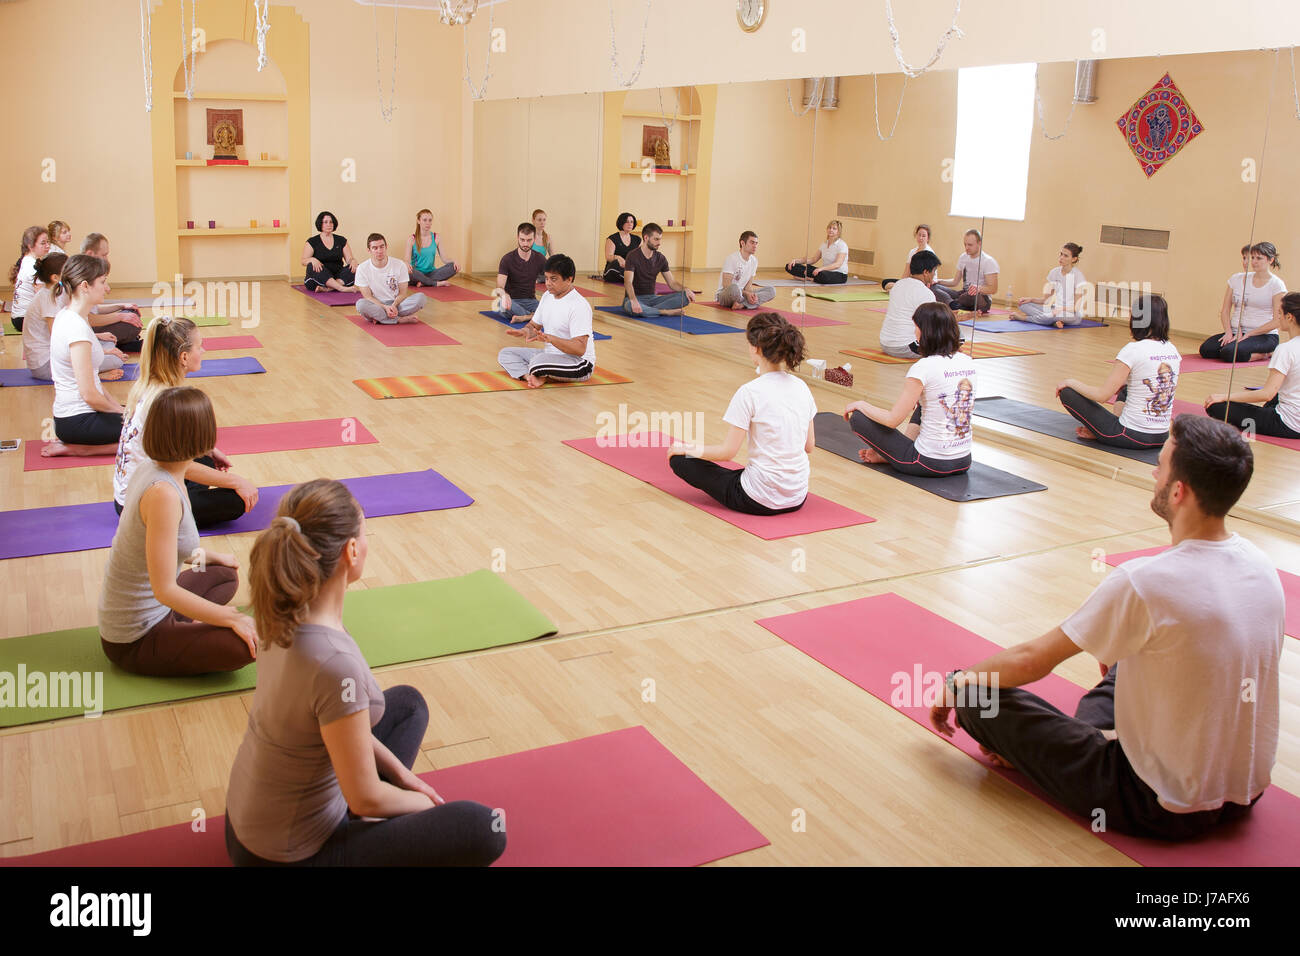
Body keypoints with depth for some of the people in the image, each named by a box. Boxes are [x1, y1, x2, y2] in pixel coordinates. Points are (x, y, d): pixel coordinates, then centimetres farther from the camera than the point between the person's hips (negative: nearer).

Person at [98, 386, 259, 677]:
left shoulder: (150, 467, 0)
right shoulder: (163, 493, -29)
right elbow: (165, 590, -28)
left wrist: (212, 557, 27)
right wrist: (232, 617, -20)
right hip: (134, 642, -10)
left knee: (226, 576, 27)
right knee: (249, 642, -25)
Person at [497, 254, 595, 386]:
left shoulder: (579, 306, -21)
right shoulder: (547, 296, 7)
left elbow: (580, 349, -27)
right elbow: (534, 325, 17)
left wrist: (549, 338, -39)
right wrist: (525, 332, -9)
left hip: (579, 362, -9)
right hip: (550, 354, 9)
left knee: (538, 361, -37)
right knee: (505, 354, 1)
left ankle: (540, 375, -4)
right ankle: (530, 376, -24)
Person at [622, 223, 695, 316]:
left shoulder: (660, 258, 6)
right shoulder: (633, 256, -12)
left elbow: (672, 282, 7)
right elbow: (628, 282, -25)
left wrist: (686, 289, -15)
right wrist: (633, 300, -46)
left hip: (652, 298, 5)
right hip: (635, 298, -5)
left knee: (684, 297, -16)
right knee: (630, 306, -43)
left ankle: (647, 310, -26)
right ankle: (666, 312, -28)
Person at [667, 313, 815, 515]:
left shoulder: (749, 392, -19)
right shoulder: (802, 387, 0)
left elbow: (728, 452, -15)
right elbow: (809, 446, 10)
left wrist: (688, 449, 2)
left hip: (760, 501, -8)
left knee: (679, 459, 8)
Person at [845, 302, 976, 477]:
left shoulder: (924, 368, -19)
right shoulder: (968, 362, 3)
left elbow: (892, 420, -15)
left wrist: (861, 404, 1)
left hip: (931, 463, -7)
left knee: (858, 418, 1)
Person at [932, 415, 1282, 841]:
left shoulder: (1142, 582, -26)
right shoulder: (1261, 566, -5)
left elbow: (1032, 661, -15)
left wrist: (956, 683, 2)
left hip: (1165, 809, -7)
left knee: (976, 692, -6)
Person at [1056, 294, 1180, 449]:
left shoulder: (1133, 349, -18)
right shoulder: (1173, 350, 4)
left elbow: (1102, 395, -16)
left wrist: (1071, 382, 0)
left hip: (1133, 436, -7)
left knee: (1067, 393, 1)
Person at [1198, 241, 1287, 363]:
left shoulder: (1277, 285, -2)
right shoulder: (1237, 279, 11)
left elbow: (1278, 321, -7)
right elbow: (1225, 310, 11)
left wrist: (1248, 334, -14)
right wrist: (1229, 332, -6)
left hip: (1264, 336, -6)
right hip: (1236, 333, 6)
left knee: (1230, 352, -34)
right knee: (1205, 349, -22)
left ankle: (1263, 354, -3)